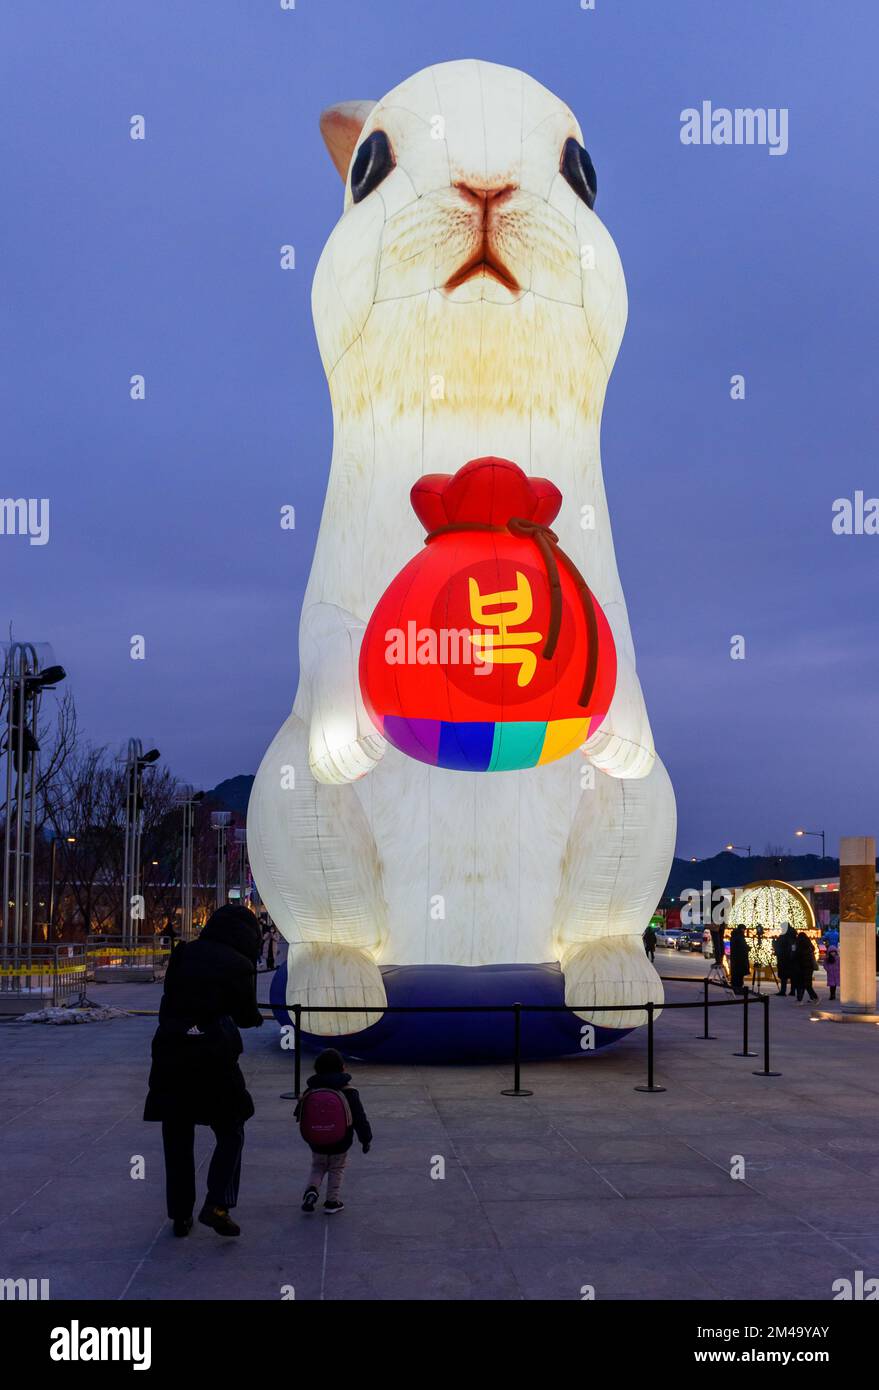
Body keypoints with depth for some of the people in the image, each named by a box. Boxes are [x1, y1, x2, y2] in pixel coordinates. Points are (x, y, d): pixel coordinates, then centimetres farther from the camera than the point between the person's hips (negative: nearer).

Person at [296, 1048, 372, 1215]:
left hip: (316, 1144, 2)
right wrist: (366, 1139, 2)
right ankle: (332, 1202, 18)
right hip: (339, 1144, -2)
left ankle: (312, 1189, -2)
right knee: (337, 1169, 18)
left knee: (318, 1166, 22)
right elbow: (360, 1119, -10)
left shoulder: (310, 1091, -5)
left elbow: (300, 1115, 7)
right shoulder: (348, 1092, -14)